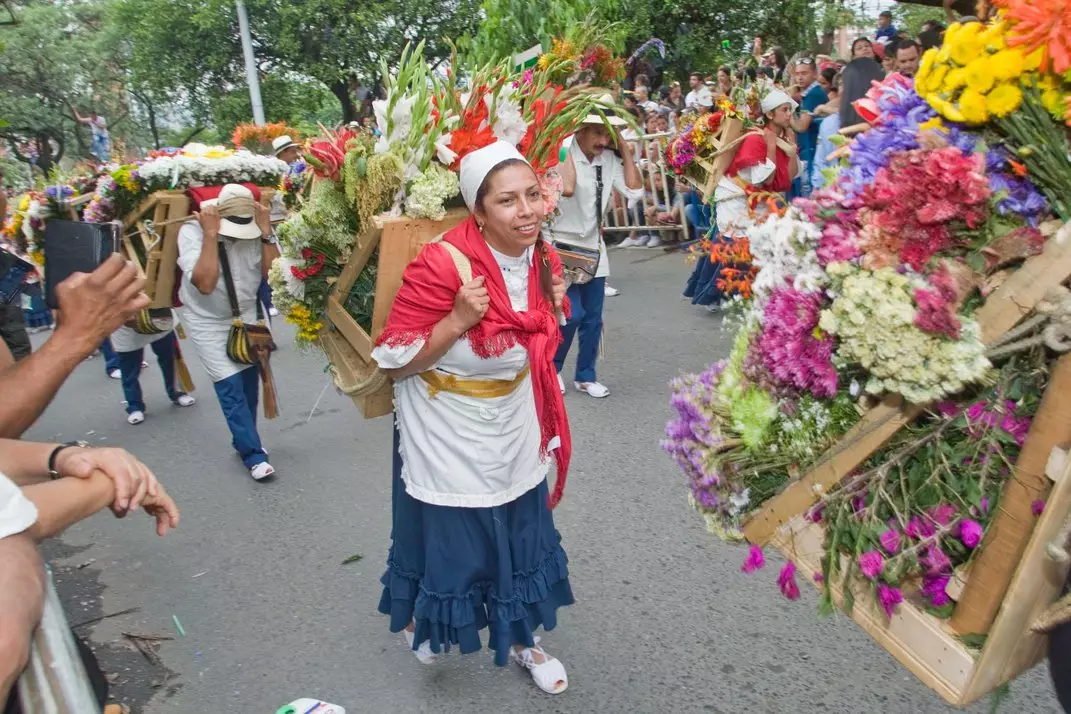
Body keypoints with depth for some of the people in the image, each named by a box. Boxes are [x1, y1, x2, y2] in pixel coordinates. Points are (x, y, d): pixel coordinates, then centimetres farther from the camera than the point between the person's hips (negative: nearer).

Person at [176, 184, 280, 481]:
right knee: (230, 387, -9)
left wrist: (266, 232, -29)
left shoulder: (256, 229, -16)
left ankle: (244, 441, 31)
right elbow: (205, 284, -36)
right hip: (207, 321, -4)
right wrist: (211, 234, -37)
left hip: (247, 314, 4)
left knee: (249, 381, 10)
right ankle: (254, 455, 2)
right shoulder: (192, 232, -23)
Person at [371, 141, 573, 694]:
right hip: (449, 439, -5)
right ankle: (418, 620, 49)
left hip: (513, 434, 6)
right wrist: (458, 321, -33)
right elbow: (392, 363, -21)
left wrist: (552, 308, -9)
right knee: (448, 542, 15)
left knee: (521, 538, 20)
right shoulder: (444, 265, -28)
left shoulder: (541, 259, -6)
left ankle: (521, 638, 47)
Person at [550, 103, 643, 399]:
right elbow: (567, 188, -35)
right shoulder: (563, 156, -16)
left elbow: (634, 191, -4)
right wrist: (567, 144, -25)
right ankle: (551, 367, 15)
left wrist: (625, 149, -5)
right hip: (563, 246, -6)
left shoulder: (609, 159, 1)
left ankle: (586, 376, 24)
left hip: (594, 246, 6)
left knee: (593, 318, 9)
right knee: (572, 314, -11)